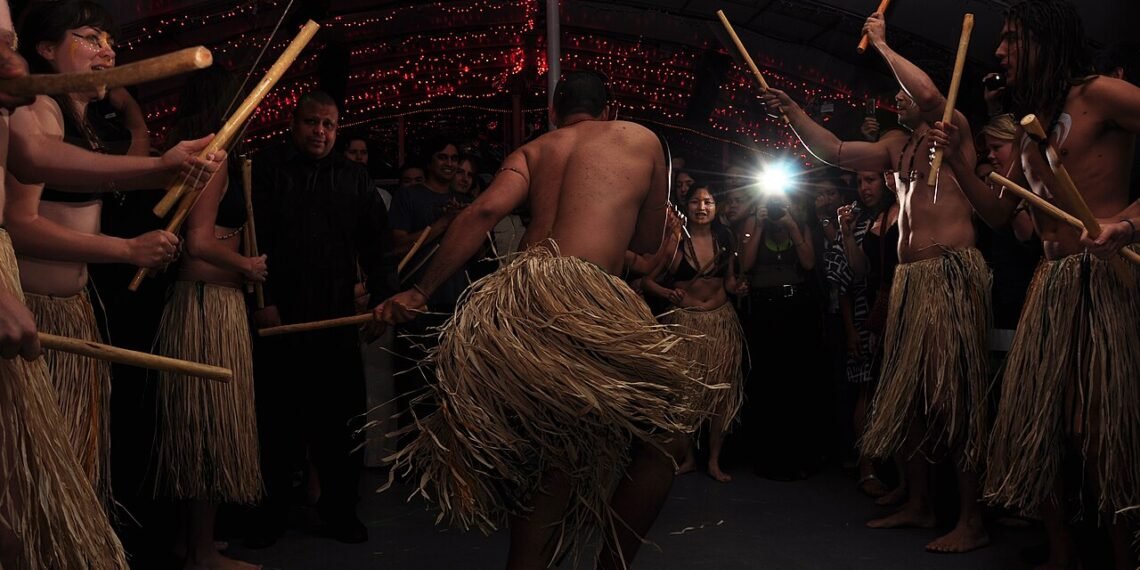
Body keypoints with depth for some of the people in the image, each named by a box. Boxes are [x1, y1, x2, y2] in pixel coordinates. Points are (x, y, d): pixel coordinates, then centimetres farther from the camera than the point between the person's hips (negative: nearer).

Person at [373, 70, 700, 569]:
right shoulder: (643, 139, 20)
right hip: (577, 297, -5)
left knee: (556, 451, 16)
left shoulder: (530, 152, 22)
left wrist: (420, 293, 3)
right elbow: (648, 243, 25)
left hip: (515, 296, 5)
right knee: (662, 436, 11)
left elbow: (485, 211, 3)